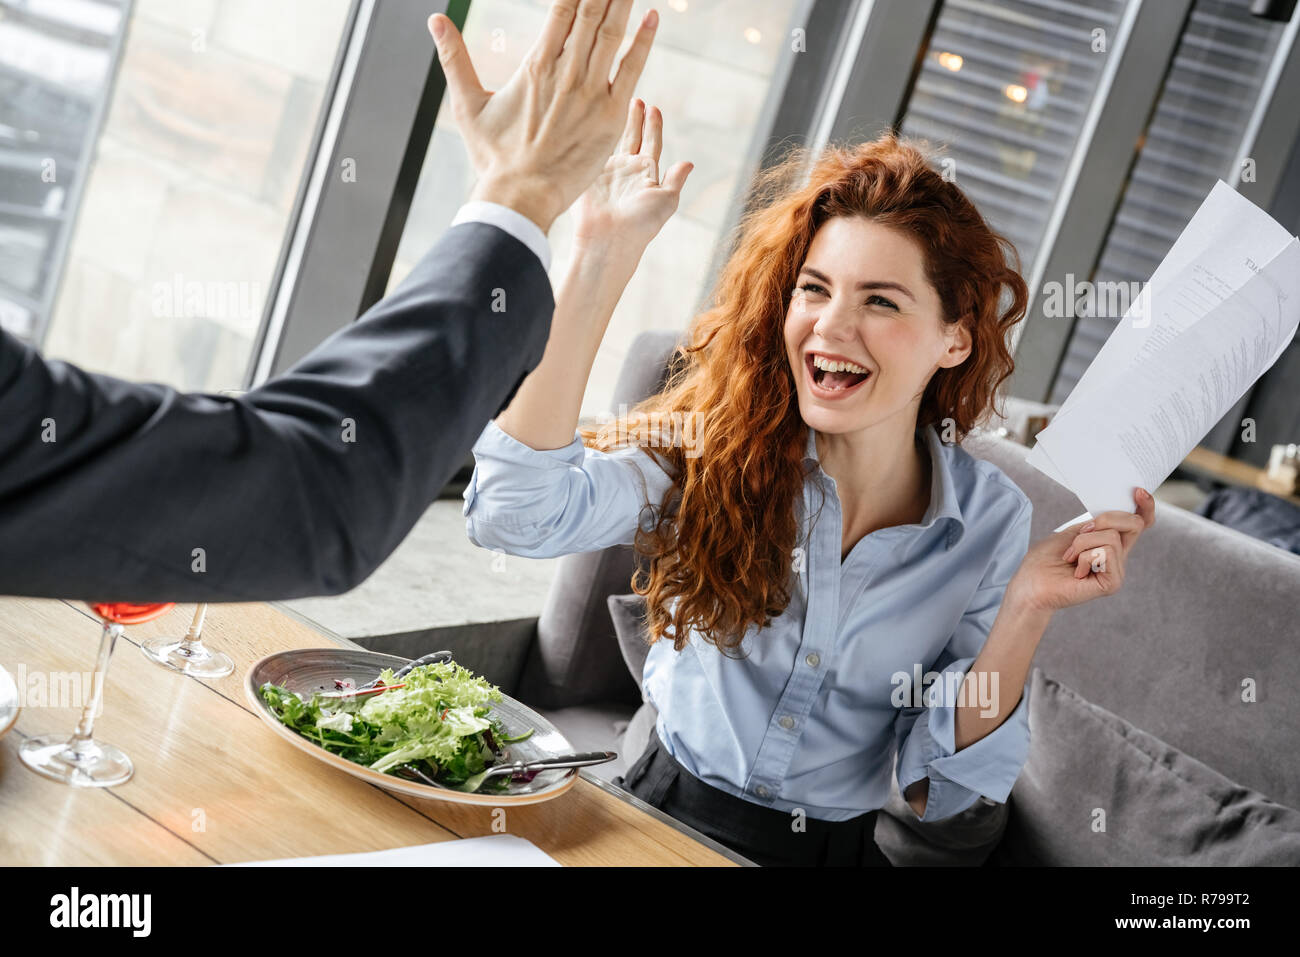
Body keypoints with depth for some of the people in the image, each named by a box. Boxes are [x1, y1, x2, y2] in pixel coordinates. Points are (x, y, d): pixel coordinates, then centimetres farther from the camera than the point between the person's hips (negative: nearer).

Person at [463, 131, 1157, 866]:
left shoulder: (991, 519, -6)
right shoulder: (715, 446, -10)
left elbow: (937, 790, -4)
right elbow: (518, 512, -28)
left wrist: (1027, 610, -18)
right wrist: (605, 253, -28)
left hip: (835, 849, 2)